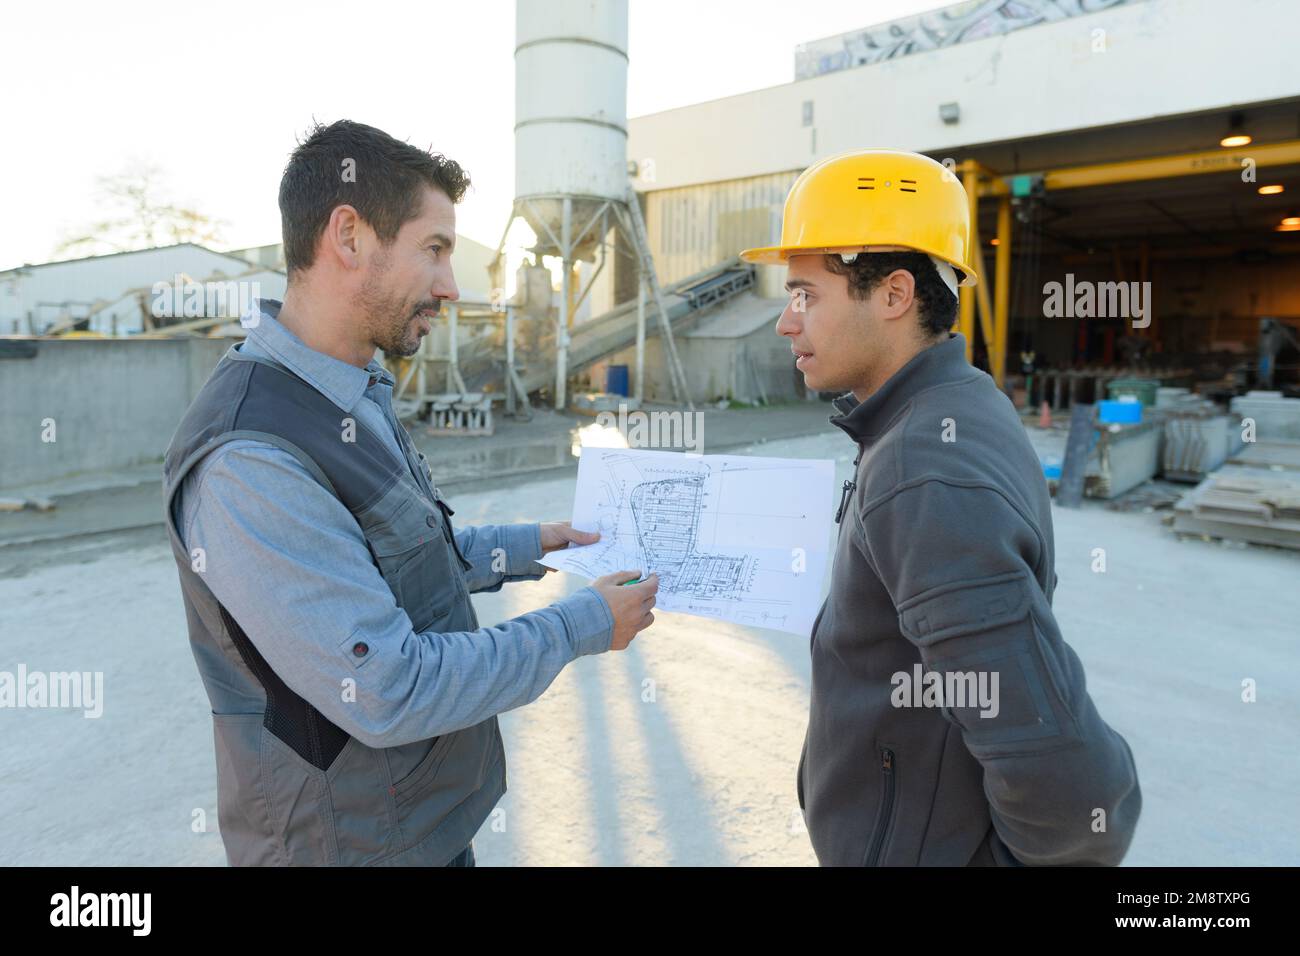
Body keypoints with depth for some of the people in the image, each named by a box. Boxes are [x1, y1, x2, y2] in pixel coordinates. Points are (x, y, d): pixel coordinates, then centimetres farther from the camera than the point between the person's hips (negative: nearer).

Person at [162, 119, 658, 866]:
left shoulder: (357, 398, 2)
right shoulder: (247, 461, -29)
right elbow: (387, 693, -28)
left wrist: (518, 549, 9)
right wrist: (581, 627, -19)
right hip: (354, 841, -8)